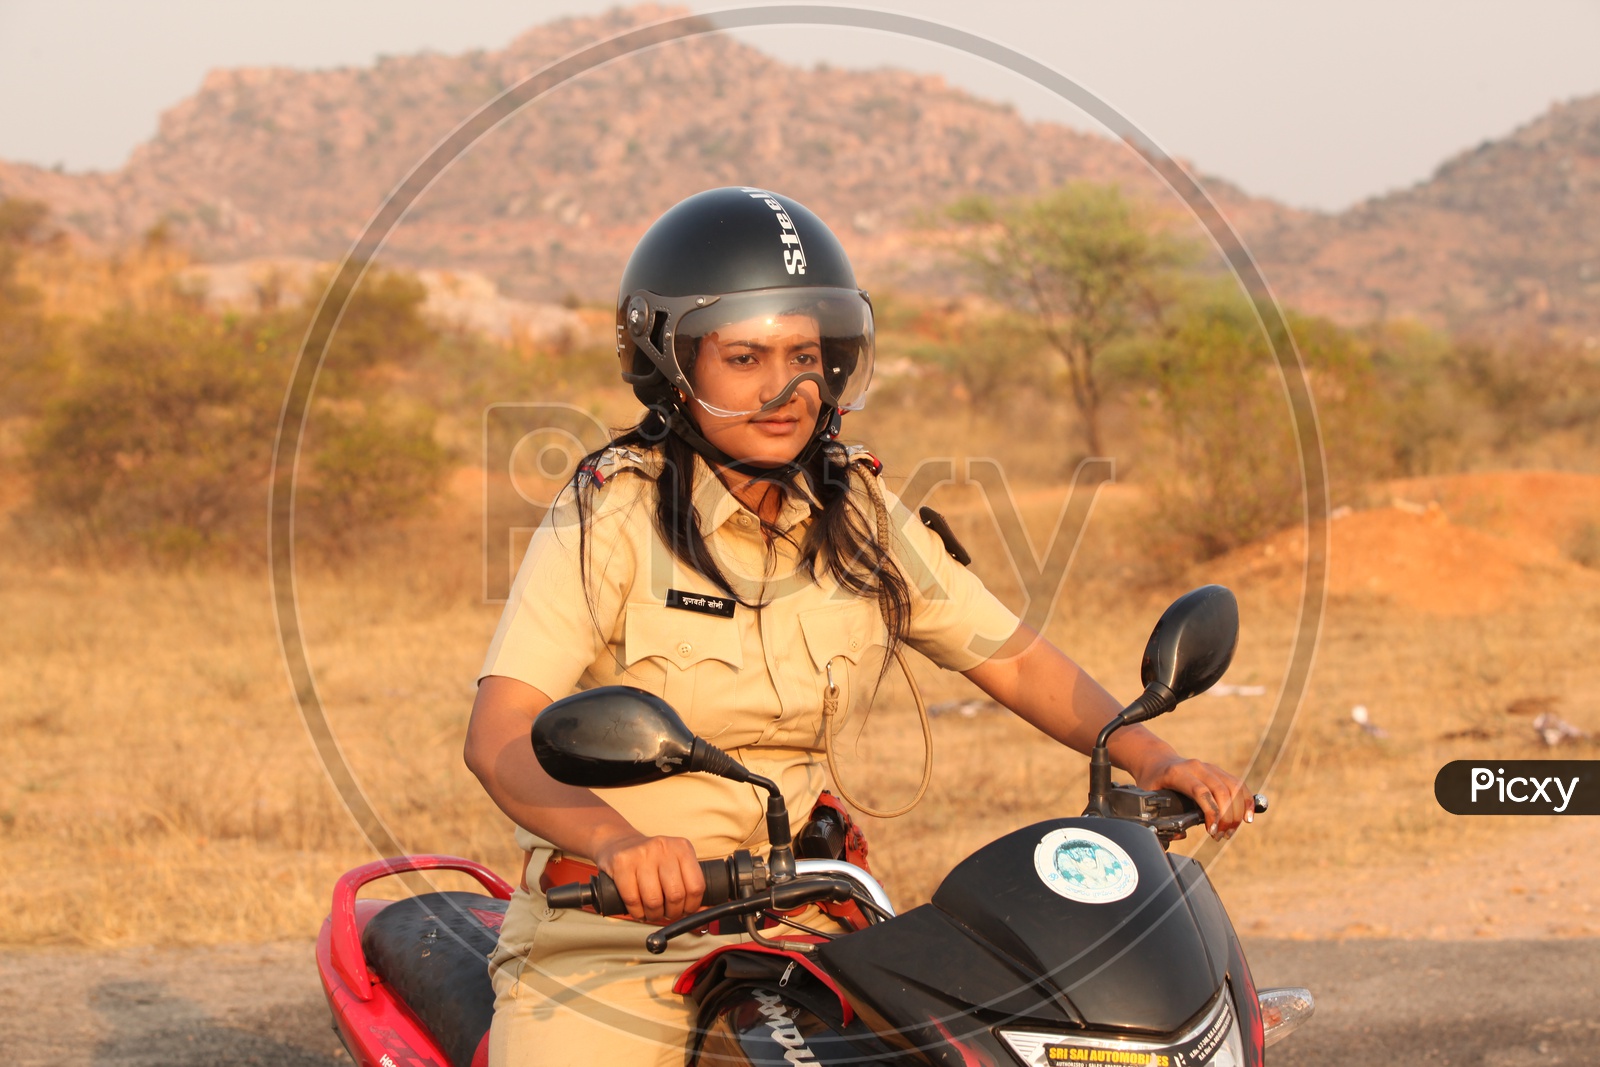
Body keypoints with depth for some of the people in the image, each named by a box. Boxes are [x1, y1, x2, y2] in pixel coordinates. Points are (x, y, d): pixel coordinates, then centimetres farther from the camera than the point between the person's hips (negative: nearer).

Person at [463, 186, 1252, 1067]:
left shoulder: (860, 517, 7)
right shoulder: (612, 515, -10)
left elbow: (1016, 662, 10)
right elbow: (498, 734, -21)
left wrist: (1151, 758, -8)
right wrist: (619, 840, -40)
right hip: (609, 936, -4)